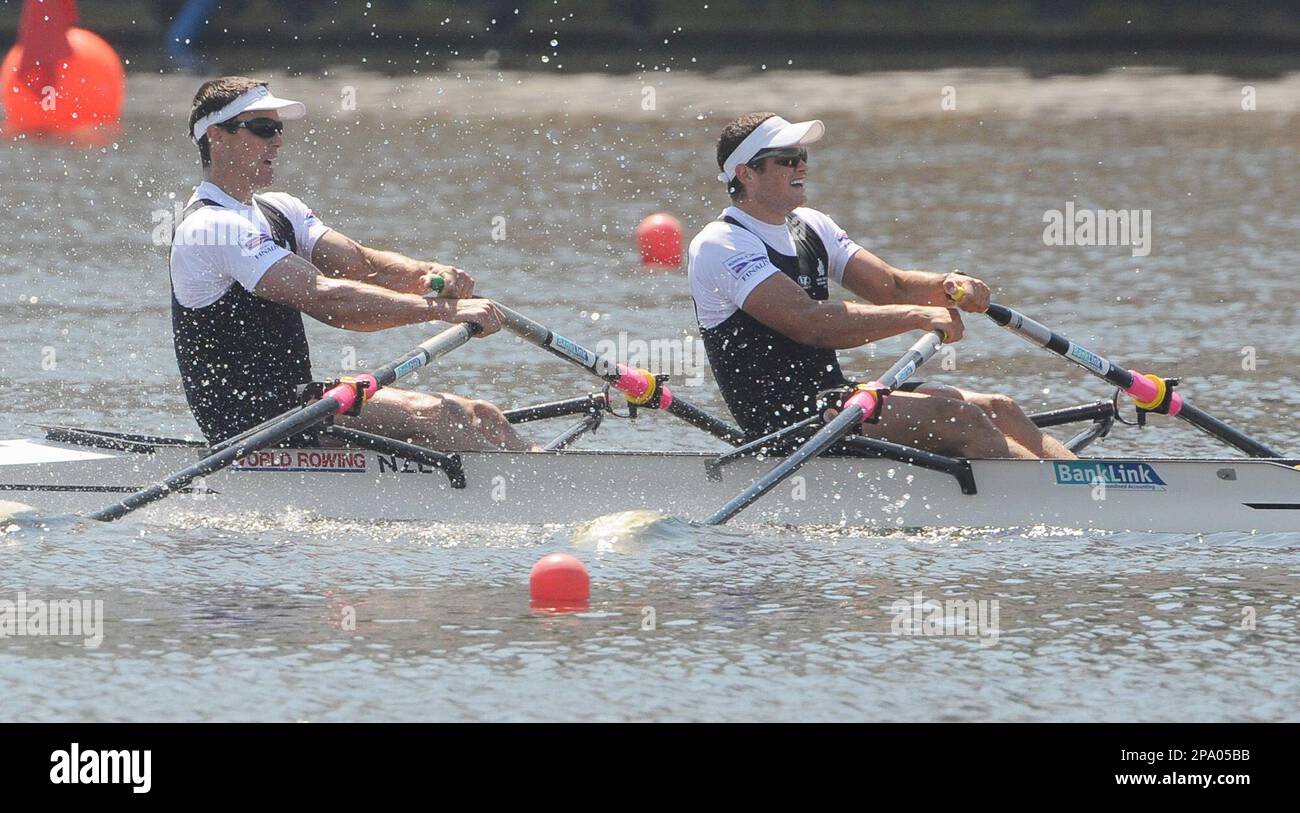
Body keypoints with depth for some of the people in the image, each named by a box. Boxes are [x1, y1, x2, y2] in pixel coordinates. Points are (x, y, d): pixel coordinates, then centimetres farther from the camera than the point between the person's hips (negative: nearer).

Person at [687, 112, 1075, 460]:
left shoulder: (809, 227, 16)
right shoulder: (719, 246, -12)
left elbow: (892, 286, 13)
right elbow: (808, 321, -24)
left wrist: (947, 286, -10)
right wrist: (918, 316, -27)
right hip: (786, 426, -9)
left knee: (997, 410, -5)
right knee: (957, 417, -23)